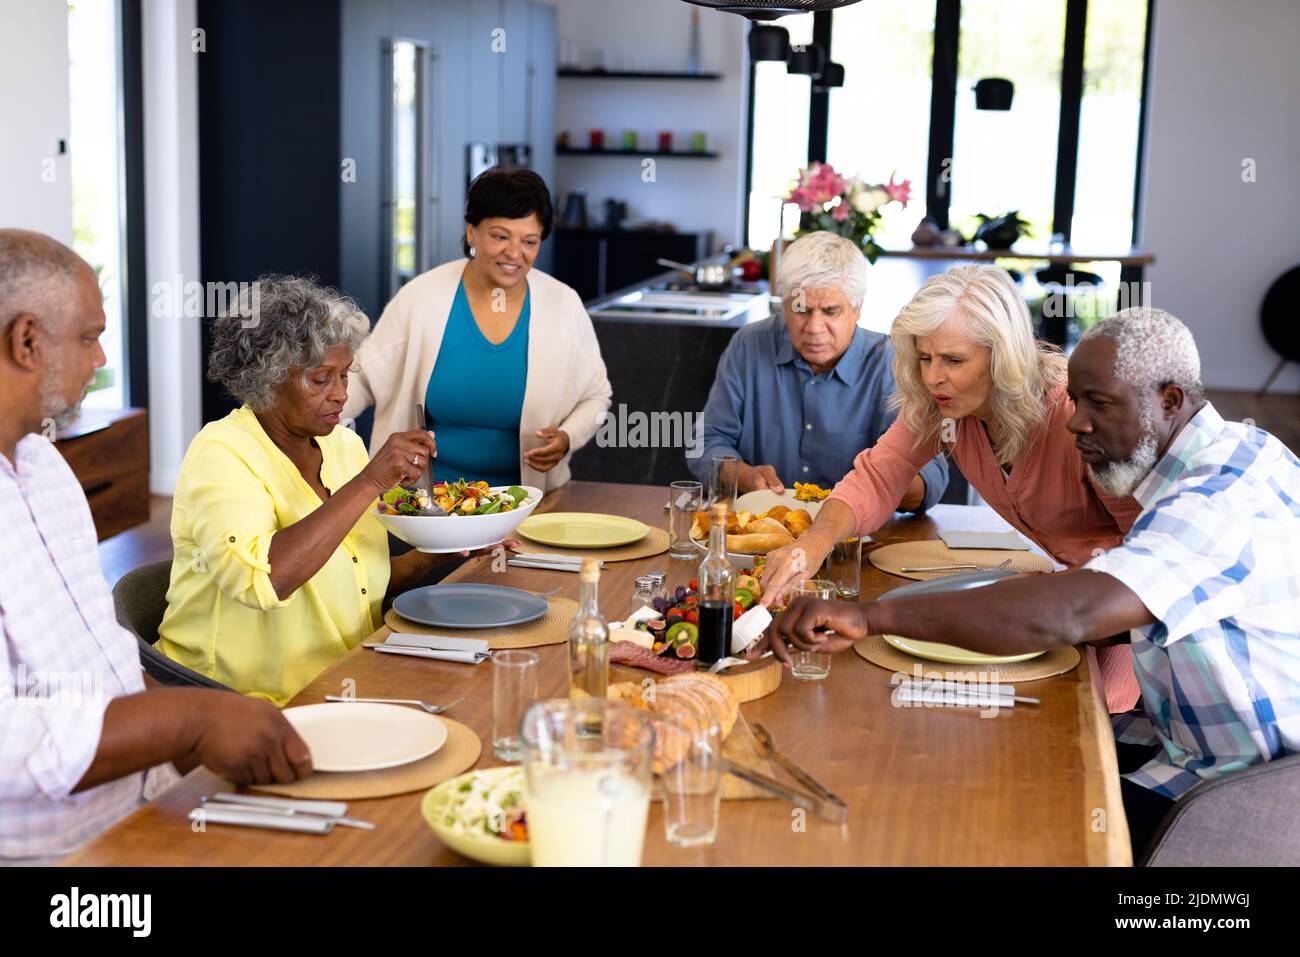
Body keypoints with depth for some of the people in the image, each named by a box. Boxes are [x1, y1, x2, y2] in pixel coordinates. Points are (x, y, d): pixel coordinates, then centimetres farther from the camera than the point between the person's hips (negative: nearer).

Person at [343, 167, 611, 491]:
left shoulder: (564, 305, -1)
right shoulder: (421, 297, -3)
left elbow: (594, 396, 11)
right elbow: (365, 377, 4)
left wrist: (567, 438, -9)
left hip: (525, 499, 1)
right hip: (424, 494, -1)